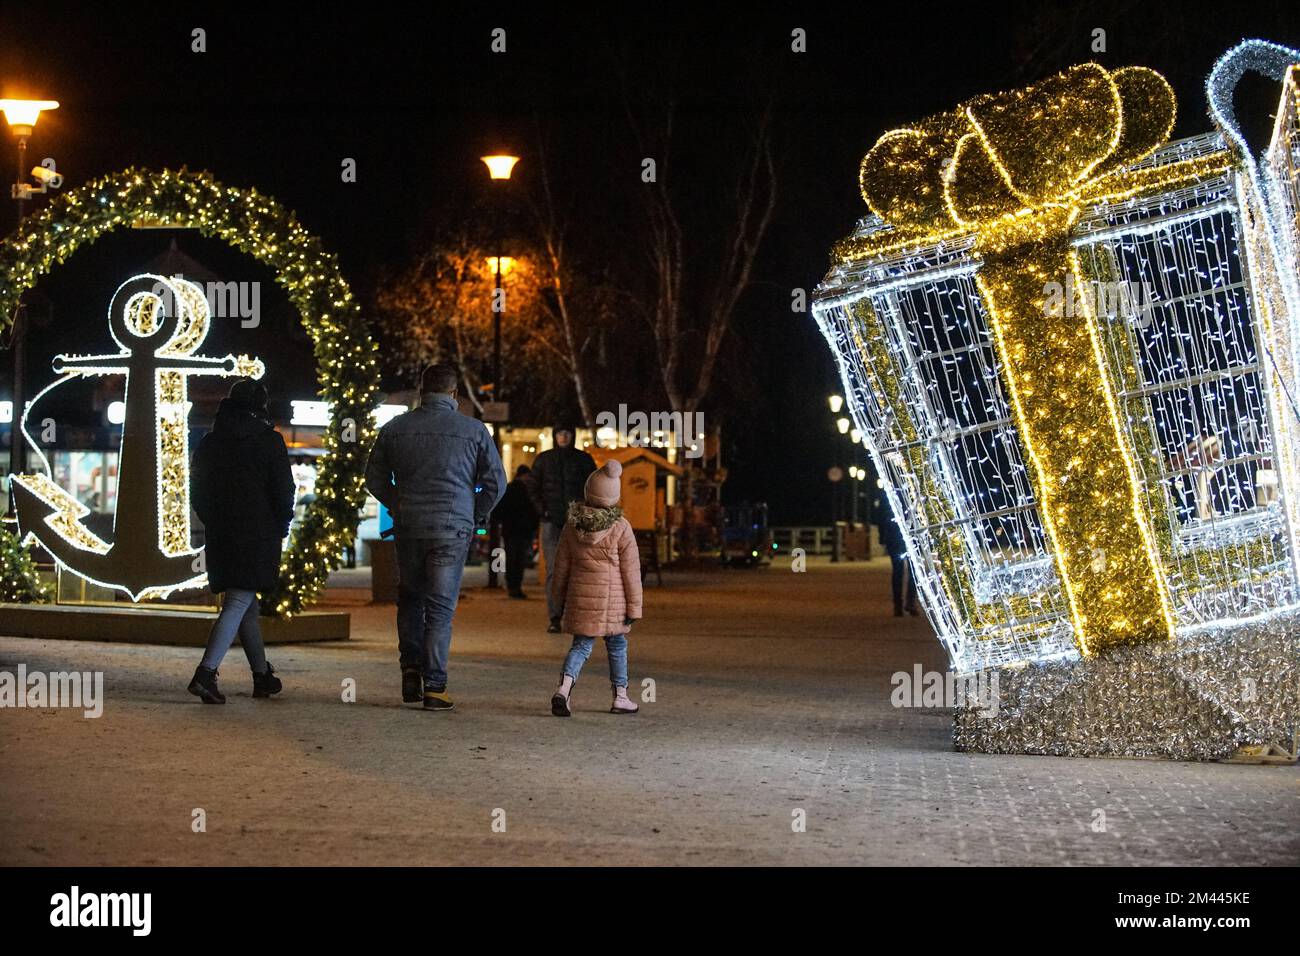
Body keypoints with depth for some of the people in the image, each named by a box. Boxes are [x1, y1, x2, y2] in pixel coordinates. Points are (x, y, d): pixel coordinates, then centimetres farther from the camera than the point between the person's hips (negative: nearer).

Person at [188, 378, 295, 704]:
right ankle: (206, 672, -23)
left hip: (220, 537, 5)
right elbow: (283, 490, -5)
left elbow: (196, 492, 12)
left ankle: (263, 676, 25)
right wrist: (281, 528, 8)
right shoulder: (268, 441, -5)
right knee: (238, 605, -8)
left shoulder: (209, 442, 9)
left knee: (246, 605, 16)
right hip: (258, 536, -5)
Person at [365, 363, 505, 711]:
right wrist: (476, 517, 12)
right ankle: (434, 686, 1)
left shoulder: (395, 428, 4)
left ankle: (411, 668, 9)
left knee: (410, 598, 21)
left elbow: (375, 477, 11)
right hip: (453, 530, -2)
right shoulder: (473, 430, -2)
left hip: (408, 526, 2)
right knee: (441, 607, 2)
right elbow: (496, 481, -1)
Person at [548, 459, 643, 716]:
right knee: (617, 645, 13)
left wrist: (560, 599, 21)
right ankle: (620, 697, 20)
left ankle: (564, 688, -14)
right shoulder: (621, 528, -9)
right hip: (612, 599, -3)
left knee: (581, 645, 8)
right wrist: (634, 606, -1)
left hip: (580, 597, 3)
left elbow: (561, 567, 9)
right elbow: (631, 571, -7)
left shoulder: (572, 526, 2)